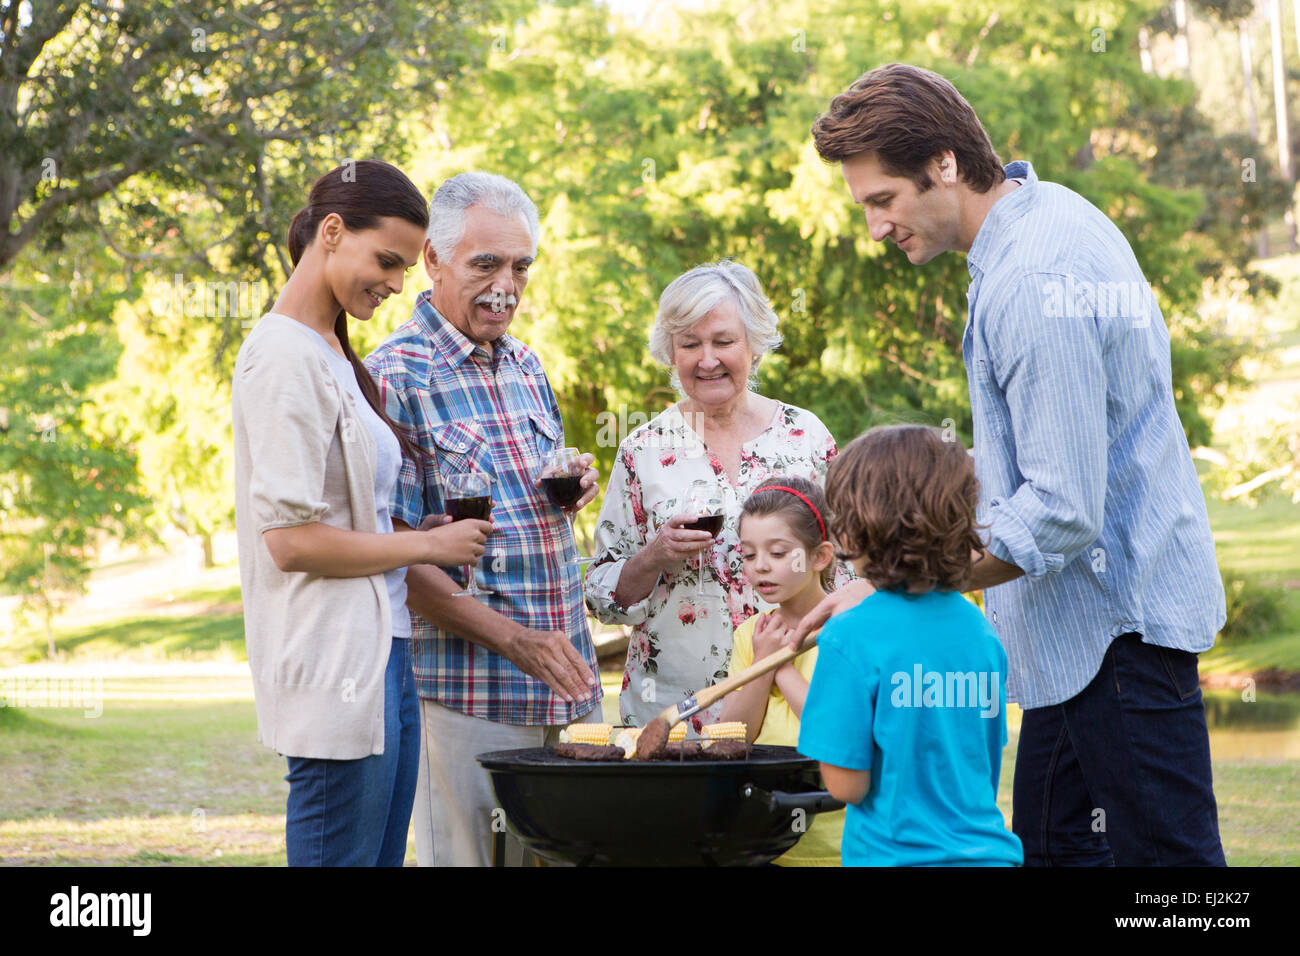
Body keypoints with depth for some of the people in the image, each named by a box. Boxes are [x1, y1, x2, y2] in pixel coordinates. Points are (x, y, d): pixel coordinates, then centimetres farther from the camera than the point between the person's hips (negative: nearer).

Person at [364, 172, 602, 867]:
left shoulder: (526, 366, 15)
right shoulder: (394, 379, -10)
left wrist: (573, 487, 3)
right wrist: (512, 638, -21)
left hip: (566, 679, 7)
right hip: (466, 690, -7)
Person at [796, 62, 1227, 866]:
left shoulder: (1032, 286, -25)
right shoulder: (1055, 212, 8)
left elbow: (1060, 514, -28)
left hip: (1120, 623, -11)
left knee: (1169, 857, -5)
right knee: (1051, 847, 14)